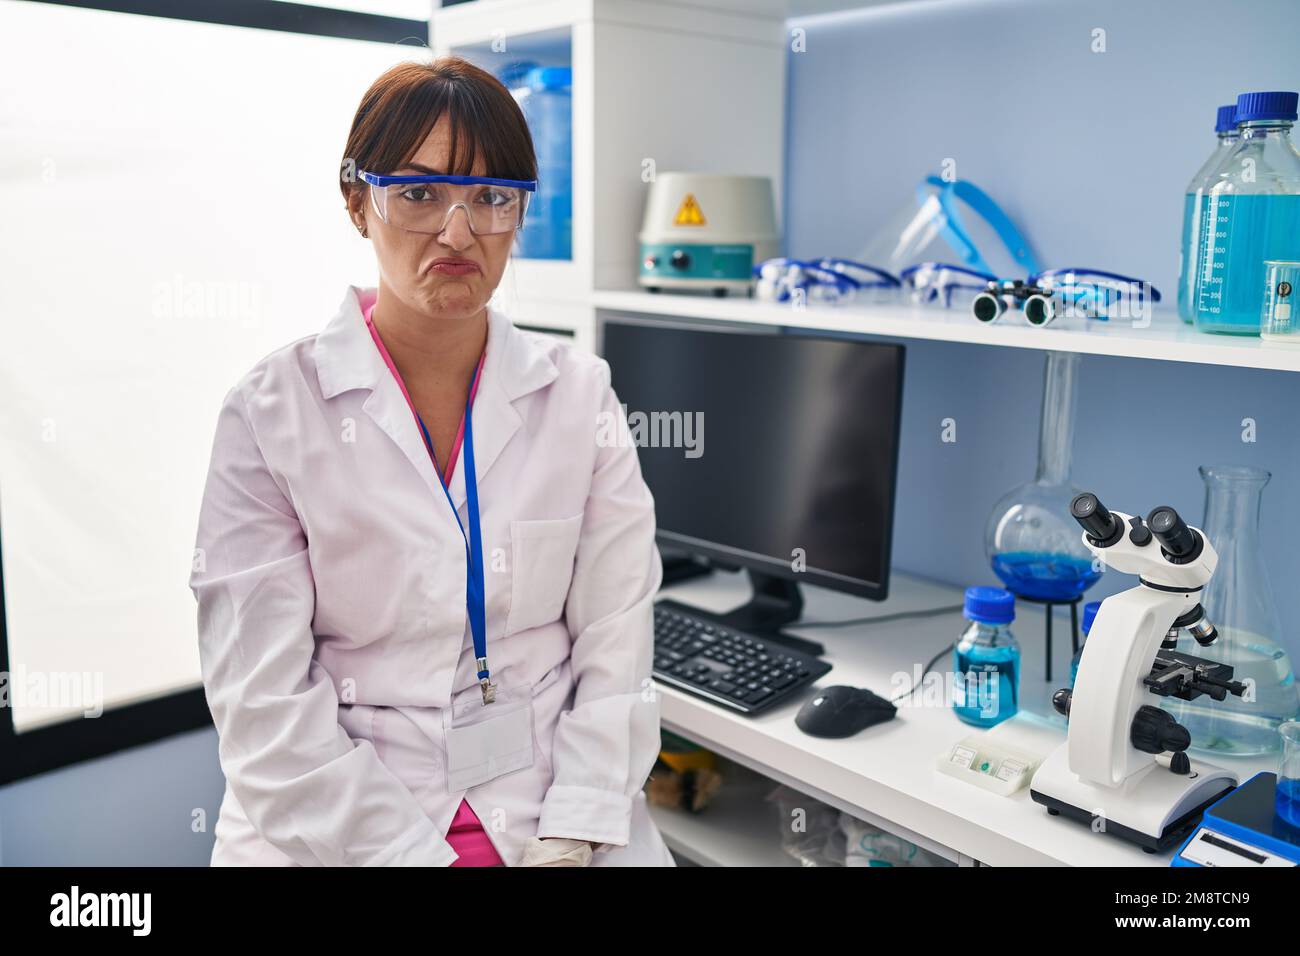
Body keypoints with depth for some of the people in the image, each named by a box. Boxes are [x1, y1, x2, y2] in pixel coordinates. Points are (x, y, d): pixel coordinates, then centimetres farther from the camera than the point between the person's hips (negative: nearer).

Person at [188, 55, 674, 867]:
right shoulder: (273, 412, -4)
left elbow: (614, 647, -1)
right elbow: (266, 704, -8)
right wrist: (419, 856, -13)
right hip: (334, 832, -1)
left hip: (554, 813, 2)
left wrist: (569, 840, -10)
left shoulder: (579, 394, 3)